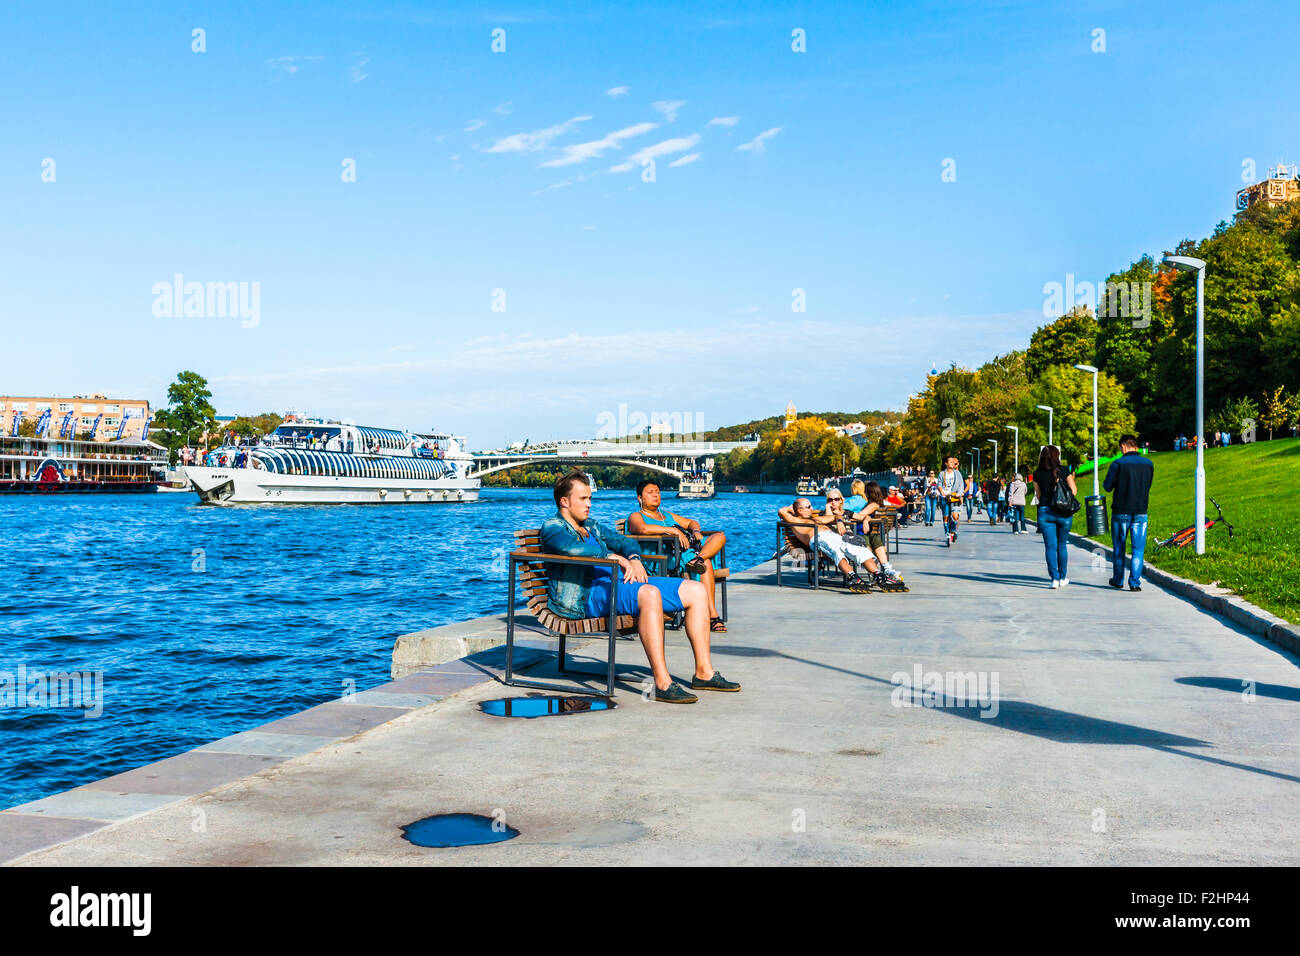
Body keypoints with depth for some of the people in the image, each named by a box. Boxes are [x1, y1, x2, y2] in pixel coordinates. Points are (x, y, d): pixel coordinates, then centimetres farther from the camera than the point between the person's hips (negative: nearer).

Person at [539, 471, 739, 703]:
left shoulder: (591, 525, 28)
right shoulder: (553, 527, 0)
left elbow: (624, 542, 28)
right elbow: (574, 548, -23)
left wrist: (634, 559, 4)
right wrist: (616, 557, -21)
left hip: (618, 583, 10)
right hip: (587, 596, -10)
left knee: (695, 591, 2)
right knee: (649, 594, -39)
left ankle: (704, 673, 2)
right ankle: (662, 683, -40)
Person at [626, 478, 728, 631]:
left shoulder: (667, 515, 36)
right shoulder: (635, 516, 11)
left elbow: (691, 523, 33)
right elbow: (643, 528, -14)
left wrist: (696, 531, 7)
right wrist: (674, 530, -17)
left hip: (687, 548, 8)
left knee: (720, 536, -12)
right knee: (706, 563, -31)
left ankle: (699, 558, -41)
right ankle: (712, 615, -37)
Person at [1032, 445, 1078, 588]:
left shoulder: (1038, 473, 2)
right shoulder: (1064, 470, -1)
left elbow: (1039, 495, 7)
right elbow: (1074, 491, 3)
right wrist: (1072, 479, 20)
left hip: (1045, 512, 0)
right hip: (1064, 512, 0)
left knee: (1050, 546, 2)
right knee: (1061, 545, 13)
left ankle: (1054, 578, -7)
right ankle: (1063, 578, 20)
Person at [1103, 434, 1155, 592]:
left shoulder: (1118, 464, -10)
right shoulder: (1149, 464, 3)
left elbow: (1107, 486, -5)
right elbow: (1148, 486, 14)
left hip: (1120, 512, -2)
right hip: (1140, 513, 2)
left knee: (1118, 549, 12)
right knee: (1138, 549, 3)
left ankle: (1117, 580, 22)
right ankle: (1134, 582, -4)